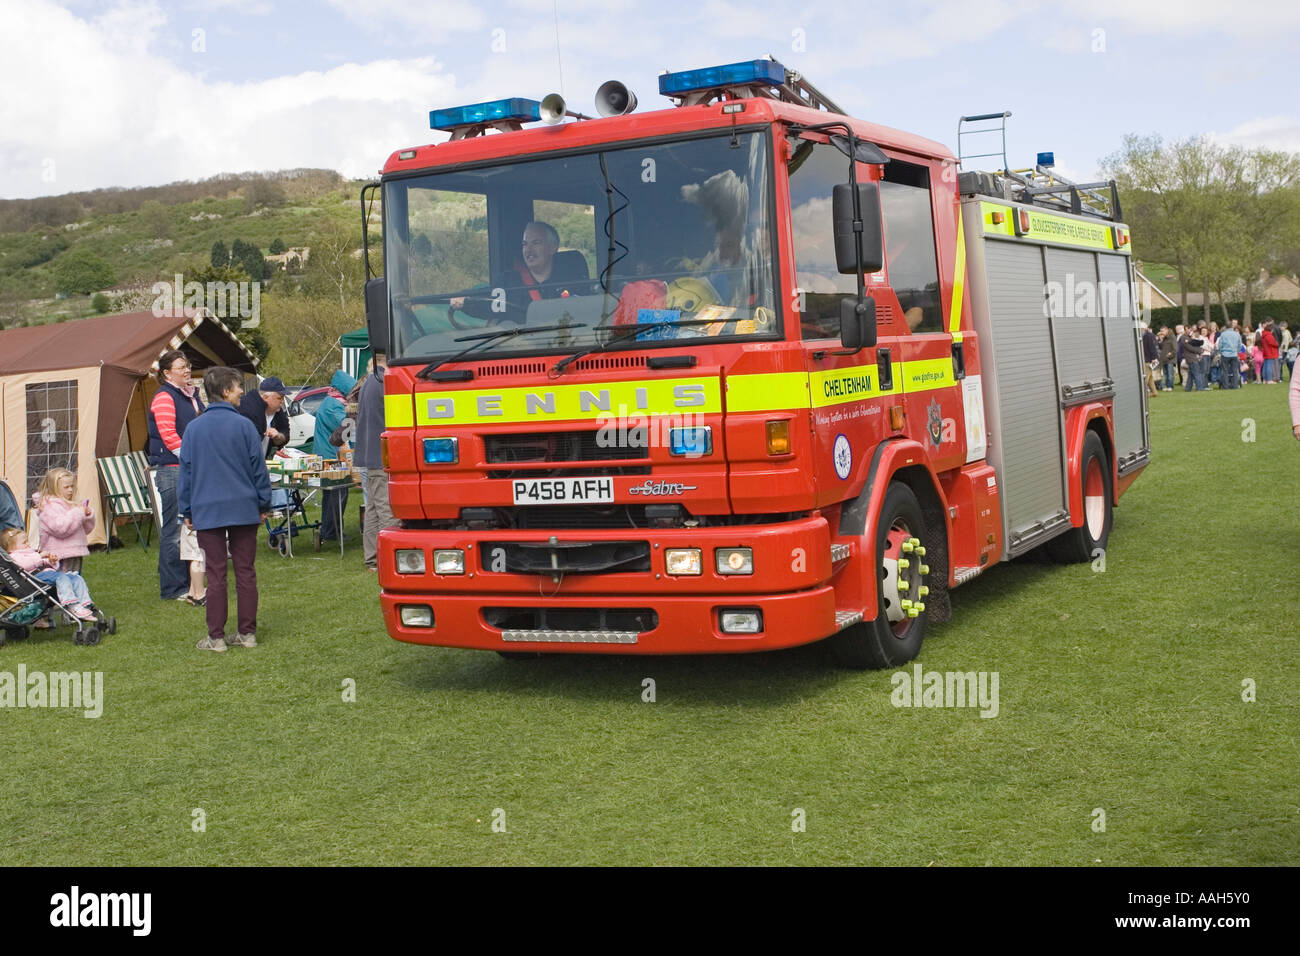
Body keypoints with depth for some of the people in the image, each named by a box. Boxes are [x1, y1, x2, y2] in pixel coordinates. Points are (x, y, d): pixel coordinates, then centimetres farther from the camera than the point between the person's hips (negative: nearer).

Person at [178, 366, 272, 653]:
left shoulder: (194, 429, 2)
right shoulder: (243, 425, -4)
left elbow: (186, 471, 6)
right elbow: (259, 468, -1)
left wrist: (187, 511, 13)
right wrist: (264, 504, 9)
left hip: (208, 511, 1)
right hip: (244, 508, -1)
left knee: (216, 575, 4)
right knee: (245, 572, 7)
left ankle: (216, 637, 6)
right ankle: (247, 633, 12)